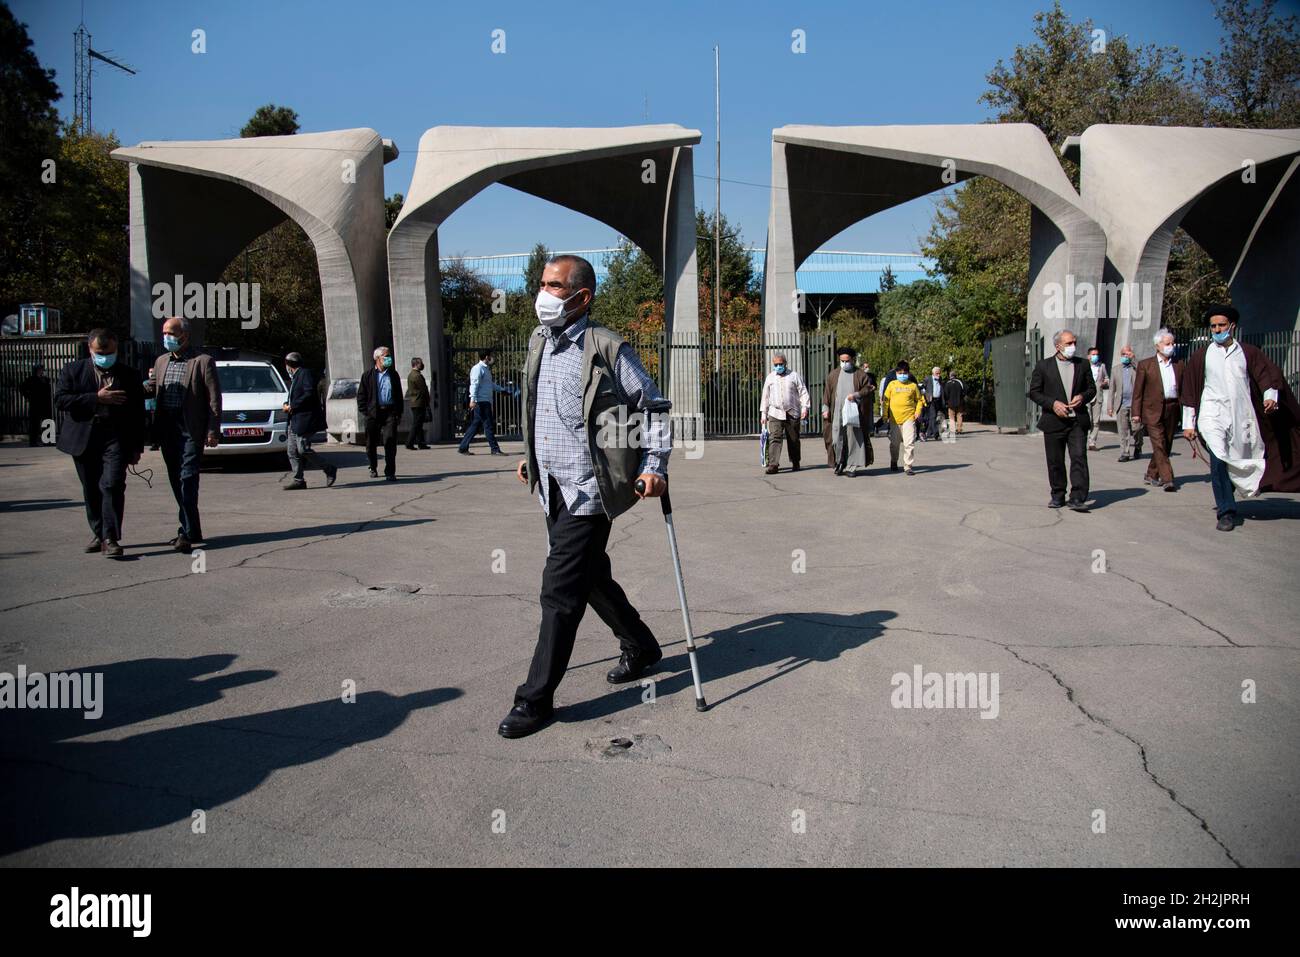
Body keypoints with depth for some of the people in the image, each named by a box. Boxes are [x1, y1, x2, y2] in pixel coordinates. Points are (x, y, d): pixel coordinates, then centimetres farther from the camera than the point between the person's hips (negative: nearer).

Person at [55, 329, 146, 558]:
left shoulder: (129, 375, 8)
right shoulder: (73, 371, 8)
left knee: (112, 486, -14)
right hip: (84, 440, 2)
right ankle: (98, 532, 25)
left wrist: (137, 447, 5)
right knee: (91, 490, 10)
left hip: (116, 439, -2)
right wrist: (96, 398, -13)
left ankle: (110, 539, -14)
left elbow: (138, 412, 9)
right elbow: (60, 400, -5)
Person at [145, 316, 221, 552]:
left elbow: (214, 398, -6)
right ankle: (190, 529, 20)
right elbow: (151, 387, 18)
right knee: (177, 482, 11)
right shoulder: (161, 361, 17)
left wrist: (213, 431, -13)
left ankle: (188, 532, -11)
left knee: (187, 480, -11)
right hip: (167, 429, 7)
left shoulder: (202, 361, -3)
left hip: (191, 429, -7)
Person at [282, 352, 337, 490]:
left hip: (305, 419, -10)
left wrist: (292, 407, -16)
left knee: (303, 449, -14)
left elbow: (309, 394, -19)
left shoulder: (305, 374, -8)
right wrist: (287, 404, 7)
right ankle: (298, 480, 8)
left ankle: (329, 470, -3)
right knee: (293, 452, 5)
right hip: (295, 420, 10)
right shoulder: (294, 378, 21)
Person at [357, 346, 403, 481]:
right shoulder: (368, 375, 3)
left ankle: (390, 472, -8)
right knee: (371, 443, 8)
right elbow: (361, 395, 3)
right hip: (373, 413, -1)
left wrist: (399, 413, 10)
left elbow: (399, 394, 17)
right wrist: (363, 413, -5)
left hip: (390, 411, 1)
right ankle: (373, 468, 31)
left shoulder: (393, 374, 11)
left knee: (390, 440, -12)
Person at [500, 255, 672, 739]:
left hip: (588, 489, -8)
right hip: (552, 486, 8)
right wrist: (532, 456, 23)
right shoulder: (539, 343, 11)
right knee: (592, 578, 19)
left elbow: (654, 406, -6)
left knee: (560, 590, -8)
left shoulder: (607, 349, -12)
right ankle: (641, 649, 40)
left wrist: (654, 465, -12)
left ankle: (536, 698, 1)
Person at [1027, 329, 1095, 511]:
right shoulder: (1043, 366, 2)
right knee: (1055, 462, 8)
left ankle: (1077, 498, -12)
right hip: (1054, 421, -1)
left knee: (1079, 458, -10)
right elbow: (1033, 392, 1)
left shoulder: (1083, 365, 9)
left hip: (1077, 421, 1)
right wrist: (1053, 404, -13)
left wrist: (1083, 397, -6)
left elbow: (1092, 388, 16)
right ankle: (1058, 496, 22)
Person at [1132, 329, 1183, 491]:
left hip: (1172, 410, 4)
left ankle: (1151, 475, 24)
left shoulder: (1178, 364, 12)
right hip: (1153, 410, -4)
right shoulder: (1145, 365, 1)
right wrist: (1136, 413, -5)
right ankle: (1167, 480, -12)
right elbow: (1138, 391, 1)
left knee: (1166, 446, 9)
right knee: (1159, 446, -10)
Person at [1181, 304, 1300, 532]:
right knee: (1219, 459, -21)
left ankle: (1225, 501, 34)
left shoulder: (1248, 353, 12)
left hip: (1242, 417, 2)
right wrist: (1188, 423, 6)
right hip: (1213, 414, -2)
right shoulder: (1201, 356, 8)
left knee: (1240, 463, 8)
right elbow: (1189, 390, 9)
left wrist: (1270, 396, -16)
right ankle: (1226, 512, -16)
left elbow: (1267, 374, 5)